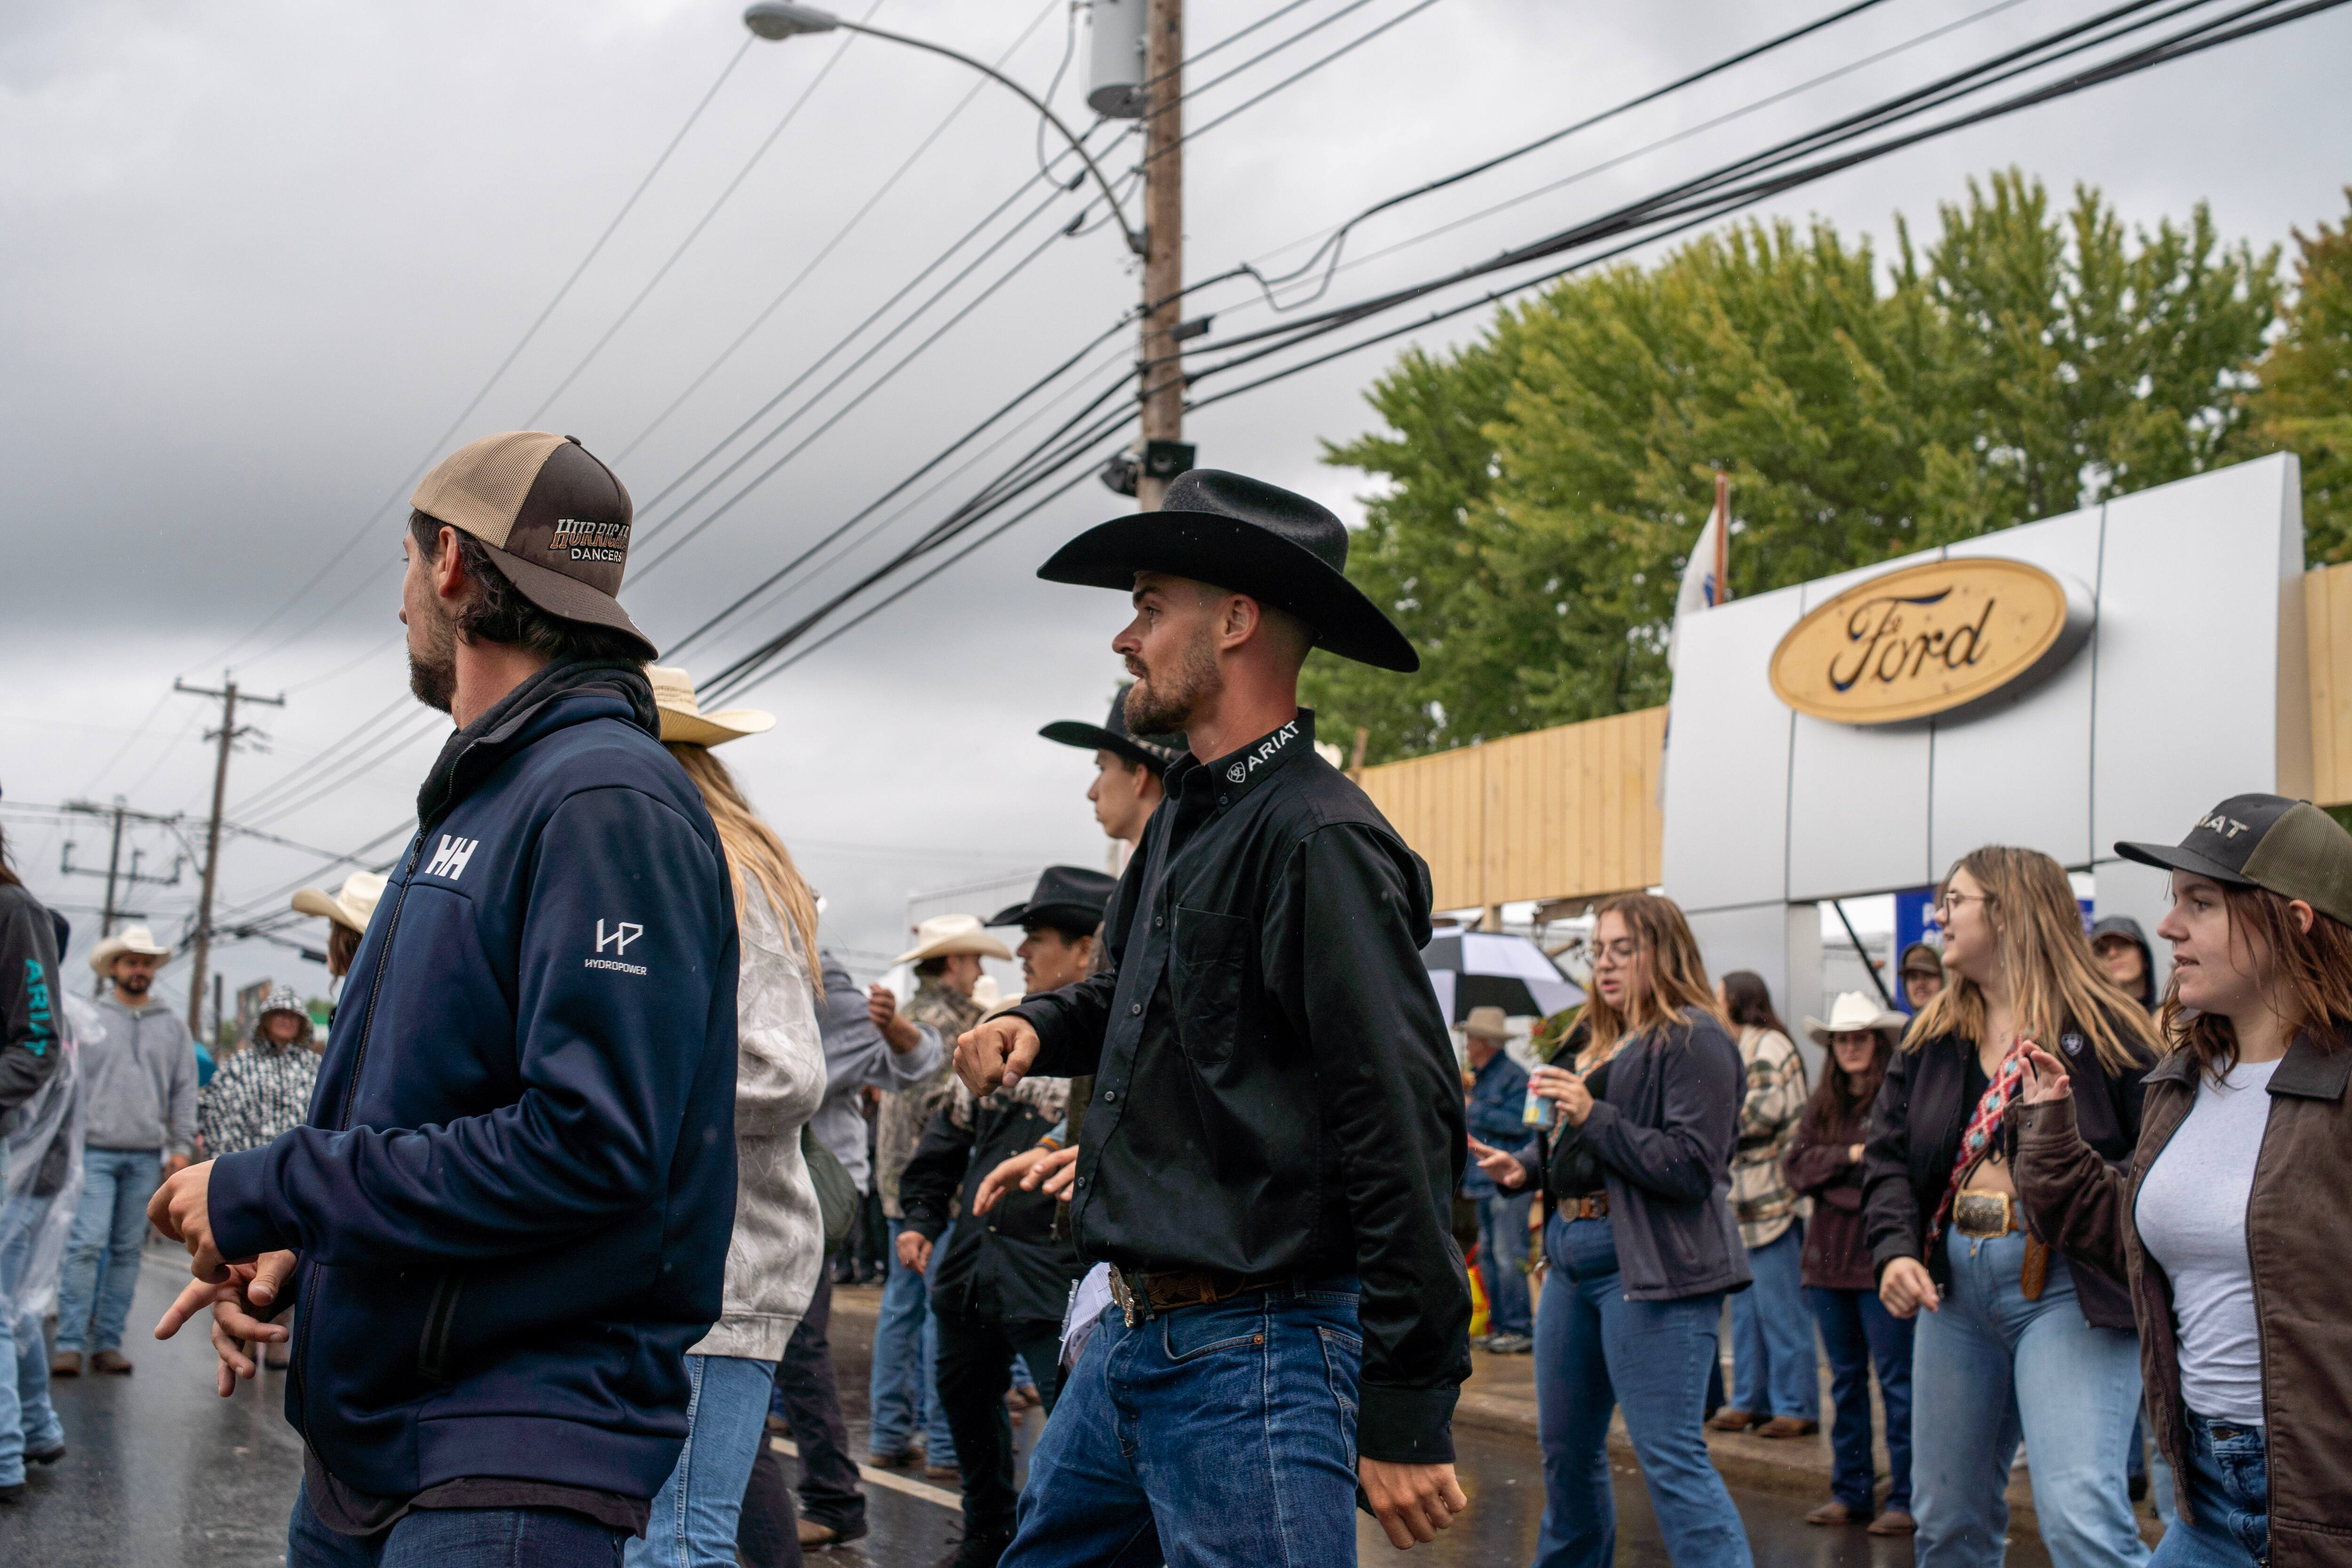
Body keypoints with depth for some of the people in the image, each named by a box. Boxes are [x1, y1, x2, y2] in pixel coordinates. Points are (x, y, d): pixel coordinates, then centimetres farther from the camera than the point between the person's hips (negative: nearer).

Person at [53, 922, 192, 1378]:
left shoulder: (173, 1027, 13)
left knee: (128, 1251, 3)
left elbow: (184, 1090, 13)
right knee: (85, 1245, -11)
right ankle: (69, 1343, -9)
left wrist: (181, 1147, 5)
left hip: (146, 1157, 3)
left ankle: (108, 1343, 7)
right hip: (95, 1151, -2)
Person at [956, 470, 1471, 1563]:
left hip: (1252, 1361, -9)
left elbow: (1406, 1134, -22)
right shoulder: (1186, 816, 12)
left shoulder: (1318, 840, -18)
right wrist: (1041, 1026, 8)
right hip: (1132, 1340, 10)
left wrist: (1405, 1416, -21)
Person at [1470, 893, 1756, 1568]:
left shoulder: (1695, 1038, -9)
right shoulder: (1594, 1036, 16)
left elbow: (1692, 1168, -17)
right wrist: (1524, 1164, 3)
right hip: (1572, 1258, 9)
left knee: (1671, 1457, -11)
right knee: (1566, 1448, 17)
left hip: (1653, 1268, -9)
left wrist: (1592, 1115, -20)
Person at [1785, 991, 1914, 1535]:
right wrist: (1850, 1156, -11)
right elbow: (1796, 1164, 2)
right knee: (1846, 1378, 14)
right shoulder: (1823, 1104, 13)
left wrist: (1830, 1179, -13)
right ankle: (1850, 1491, 23)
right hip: (1829, 1257, 7)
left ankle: (1906, 1498, 7)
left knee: (1896, 1379, -1)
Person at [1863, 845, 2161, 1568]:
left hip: (2068, 1291, -6)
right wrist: (1896, 1250, -7)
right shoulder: (1933, 1035, 12)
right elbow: (1887, 1152, 9)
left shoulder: (2103, 1027, -7)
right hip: (1954, 1289, 7)